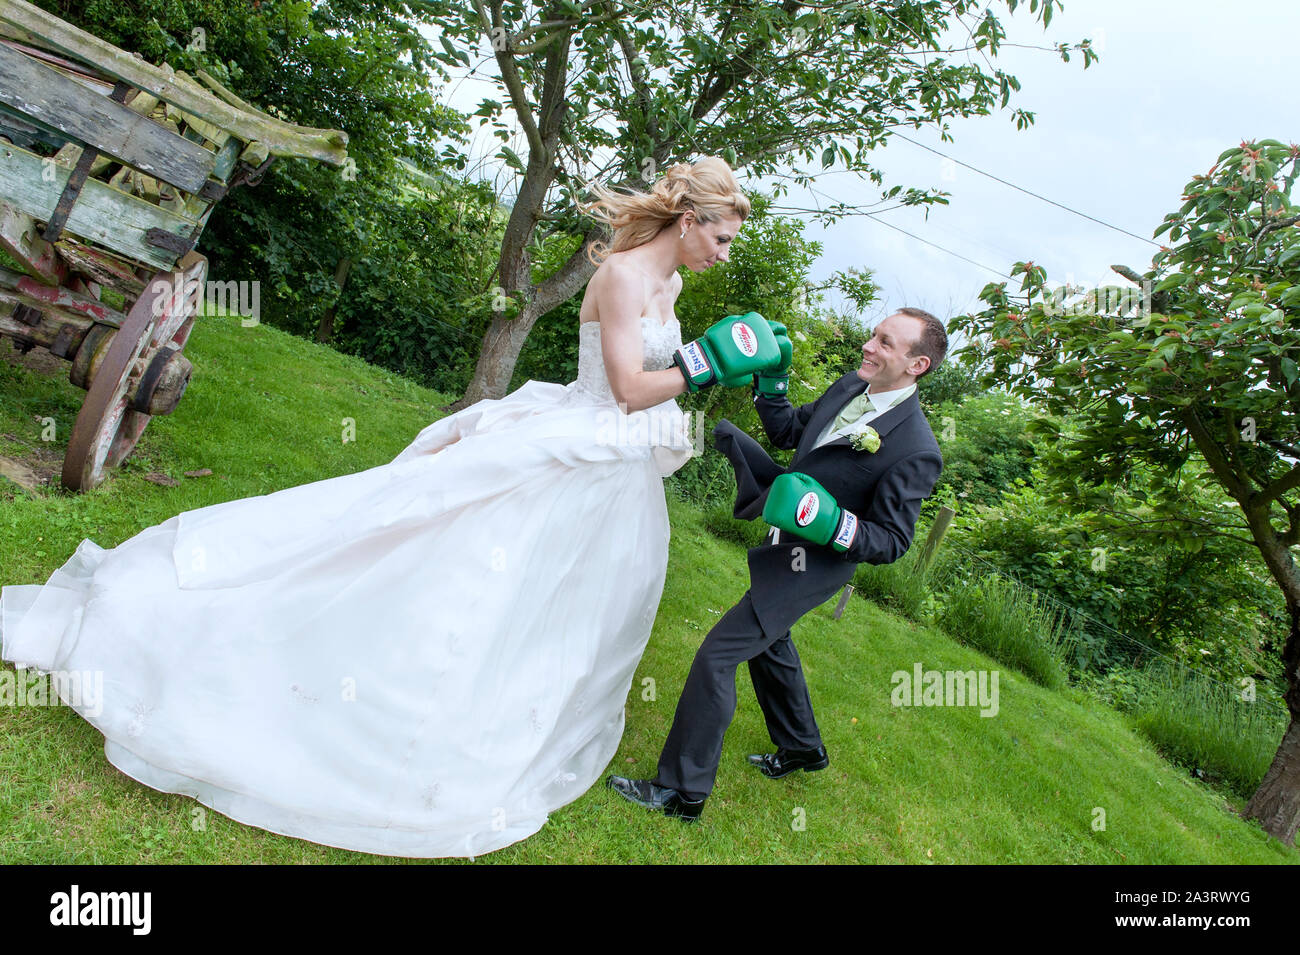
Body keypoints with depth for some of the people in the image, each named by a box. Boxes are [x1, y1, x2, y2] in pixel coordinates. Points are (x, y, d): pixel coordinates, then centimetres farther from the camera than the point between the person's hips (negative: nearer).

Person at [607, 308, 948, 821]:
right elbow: (788, 431, 10)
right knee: (768, 643, 26)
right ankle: (802, 749, 51)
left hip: (812, 563, -9)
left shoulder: (916, 451, -24)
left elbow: (892, 542, -18)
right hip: (777, 540, 9)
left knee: (717, 654, -9)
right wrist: (769, 380, -5)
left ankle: (682, 791, 7)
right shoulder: (851, 385, -4)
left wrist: (834, 526, -34)